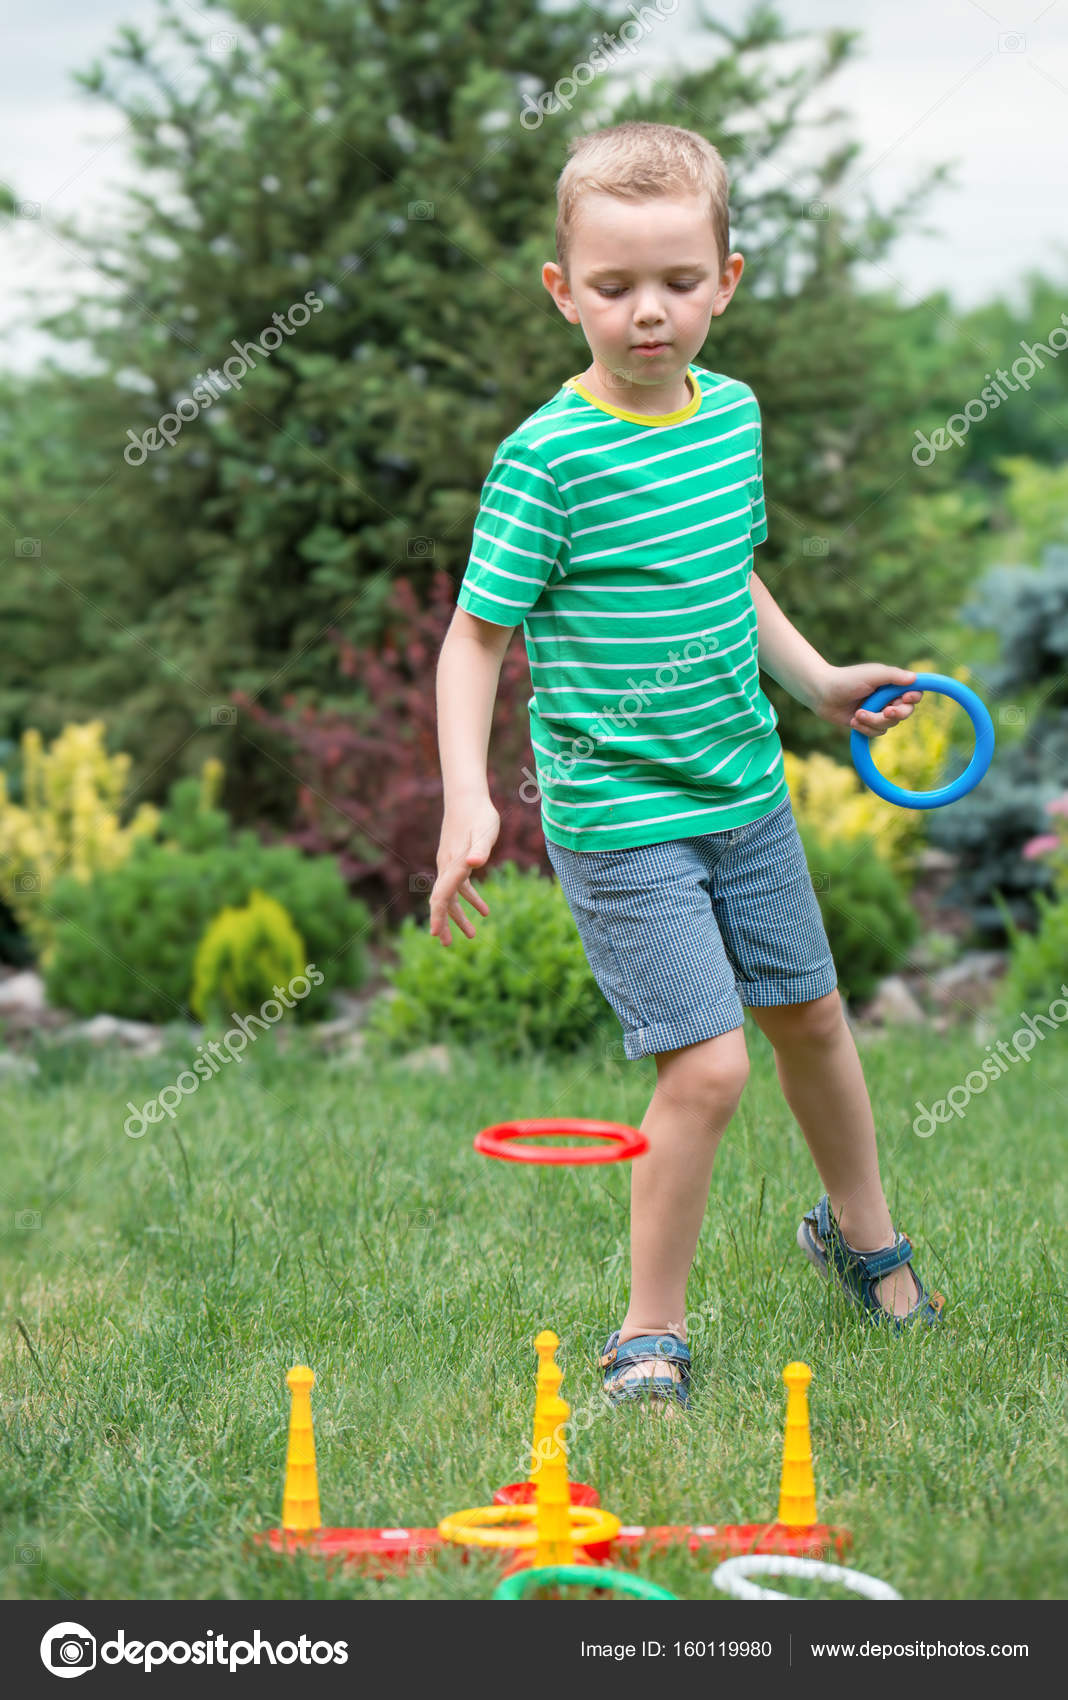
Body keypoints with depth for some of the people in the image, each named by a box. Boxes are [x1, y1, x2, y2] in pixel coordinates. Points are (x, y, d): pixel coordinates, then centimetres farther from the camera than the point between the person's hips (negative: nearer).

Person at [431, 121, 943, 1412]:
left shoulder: (733, 412, 3)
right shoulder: (548, 456, -17)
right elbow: (476, 635, -14)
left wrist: (817, 681, 15)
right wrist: (465, 799, -23)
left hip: (744, 789, 7)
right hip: (619, 818, -7)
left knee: (809, 1012, 20)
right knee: (706, 1065, -11)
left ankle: (861, 1235, 45)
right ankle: (648, 1335, 7)